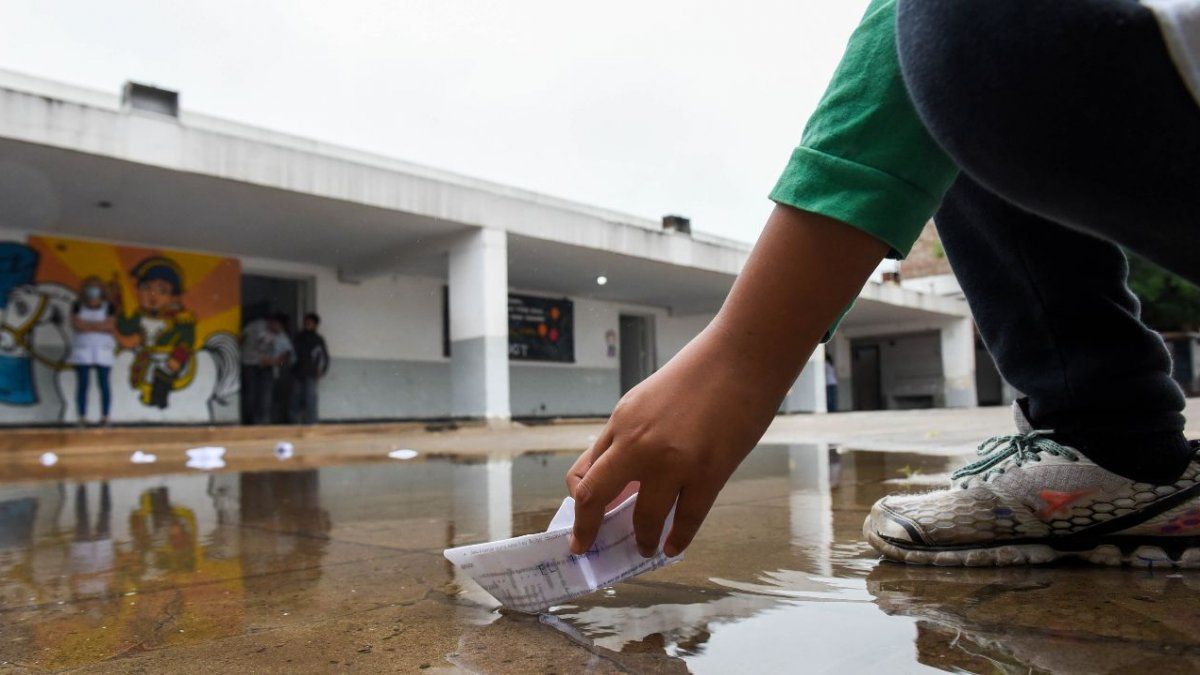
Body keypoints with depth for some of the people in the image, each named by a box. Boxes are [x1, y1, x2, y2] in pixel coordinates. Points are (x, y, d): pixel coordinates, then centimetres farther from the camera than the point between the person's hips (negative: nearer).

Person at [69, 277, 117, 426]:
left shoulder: (109, 307, 1)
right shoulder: (77, 306, 4)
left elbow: (110, 326, -11)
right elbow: (76, 325, -9)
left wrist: (87, 325, -10)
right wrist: (100, 325, -11)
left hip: (103, 351, -1)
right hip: (82, 351, 1)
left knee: (104, 384, -1)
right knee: (82, 384, -1)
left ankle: (105, 418, 4)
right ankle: (82, 419, 2)